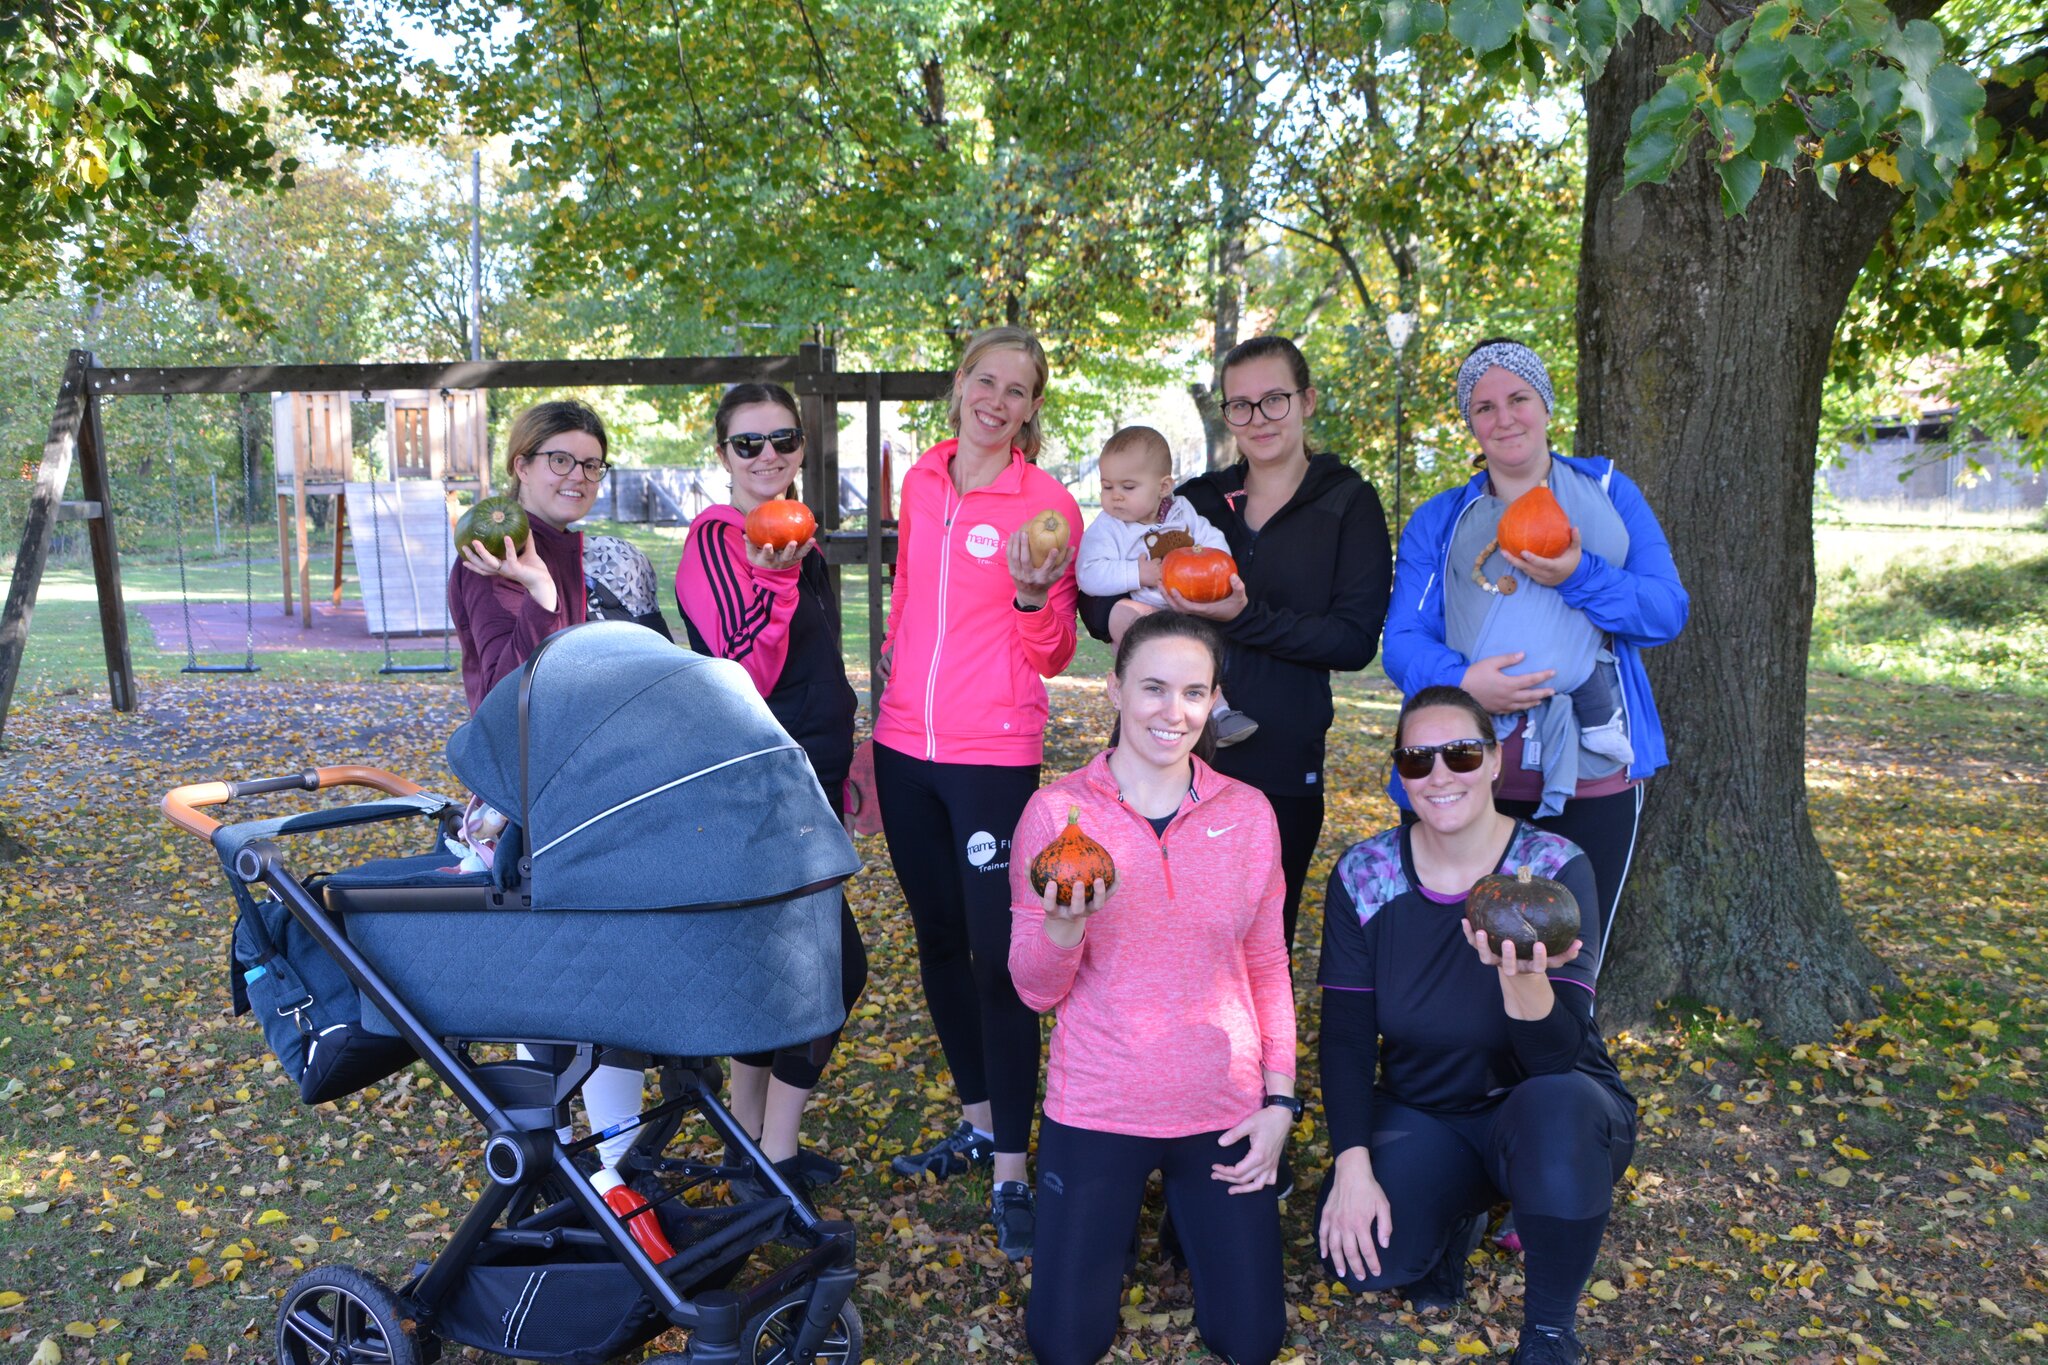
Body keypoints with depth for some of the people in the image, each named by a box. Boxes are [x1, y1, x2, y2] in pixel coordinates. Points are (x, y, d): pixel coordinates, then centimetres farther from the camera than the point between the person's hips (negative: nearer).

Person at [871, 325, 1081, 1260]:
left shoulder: (1047, 504, -7)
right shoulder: (920, 481, 8)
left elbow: (1050, 657, -6)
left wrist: (1035, 597, -25)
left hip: (993, 757, -6)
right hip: (904, 746, 6)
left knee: (1000, 955, -6)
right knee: (937, 938, 16)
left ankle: (1011, 1171, 5)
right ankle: (977, 1120, 33)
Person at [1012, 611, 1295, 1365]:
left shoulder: (1248, 813, -4)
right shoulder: (1057, 811, -11)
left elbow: (1268, 967, 4)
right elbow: (1035, 989, -8)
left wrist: (1279, 1102, -2)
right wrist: (1066, 924, -29)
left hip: (1225, 1107, 2)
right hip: (1096, 1106, -1)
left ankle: (1184, 1204, 37)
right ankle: (1122, 1215, 34)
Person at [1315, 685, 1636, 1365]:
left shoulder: (1555, 869, -17)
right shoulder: (1362, 875, -9)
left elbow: (1558, 1057, -25)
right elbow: (1345, 1035, -7)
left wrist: (1522, 977, -47)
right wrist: (1352, 1164, -19)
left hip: (1543, 1108, -1)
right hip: (1421, 1114, 2)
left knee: (1557, 1107, -38)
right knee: (1360, 1253, -26)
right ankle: (1456, 1213, 12)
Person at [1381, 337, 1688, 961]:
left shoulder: (1608, 493, 10)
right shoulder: (1438, 520, 10)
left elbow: (1668, 611, 1)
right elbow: (1403, 641, 0)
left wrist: (1578, 576, -16)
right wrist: (1460, 680, -21)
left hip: (1589, 773, 0)